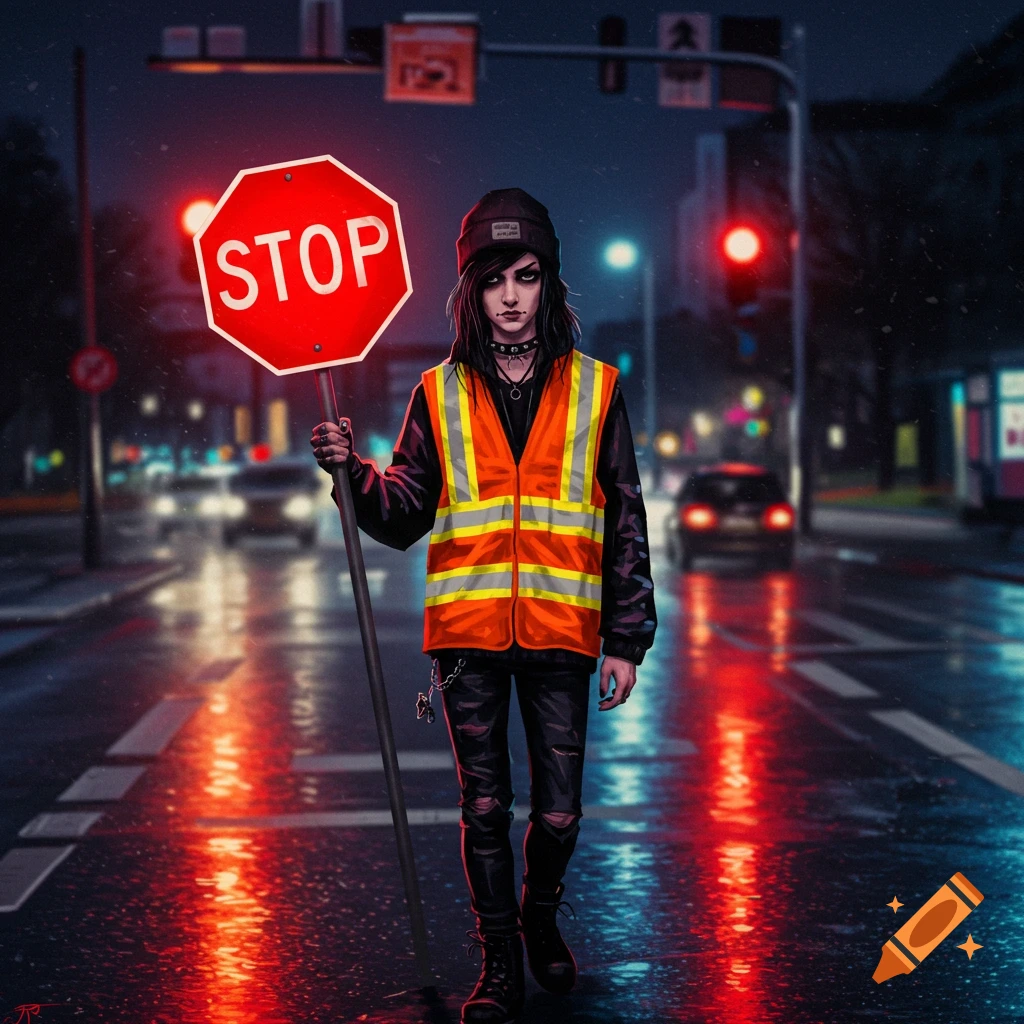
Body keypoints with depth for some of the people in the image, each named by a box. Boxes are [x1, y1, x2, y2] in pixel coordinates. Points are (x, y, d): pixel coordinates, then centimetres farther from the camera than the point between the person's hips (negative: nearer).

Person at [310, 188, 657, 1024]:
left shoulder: (594, 389, 4)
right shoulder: (441, 395, 5)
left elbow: (626, 523, 5)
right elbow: (405, 517, 5)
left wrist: (627, 639, 2)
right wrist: (354, 471, -14)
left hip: (559, 632, 0)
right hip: (467, 632, 0)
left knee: (558, 811, 6)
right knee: (484, 807, 6)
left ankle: (541, 919, 35)